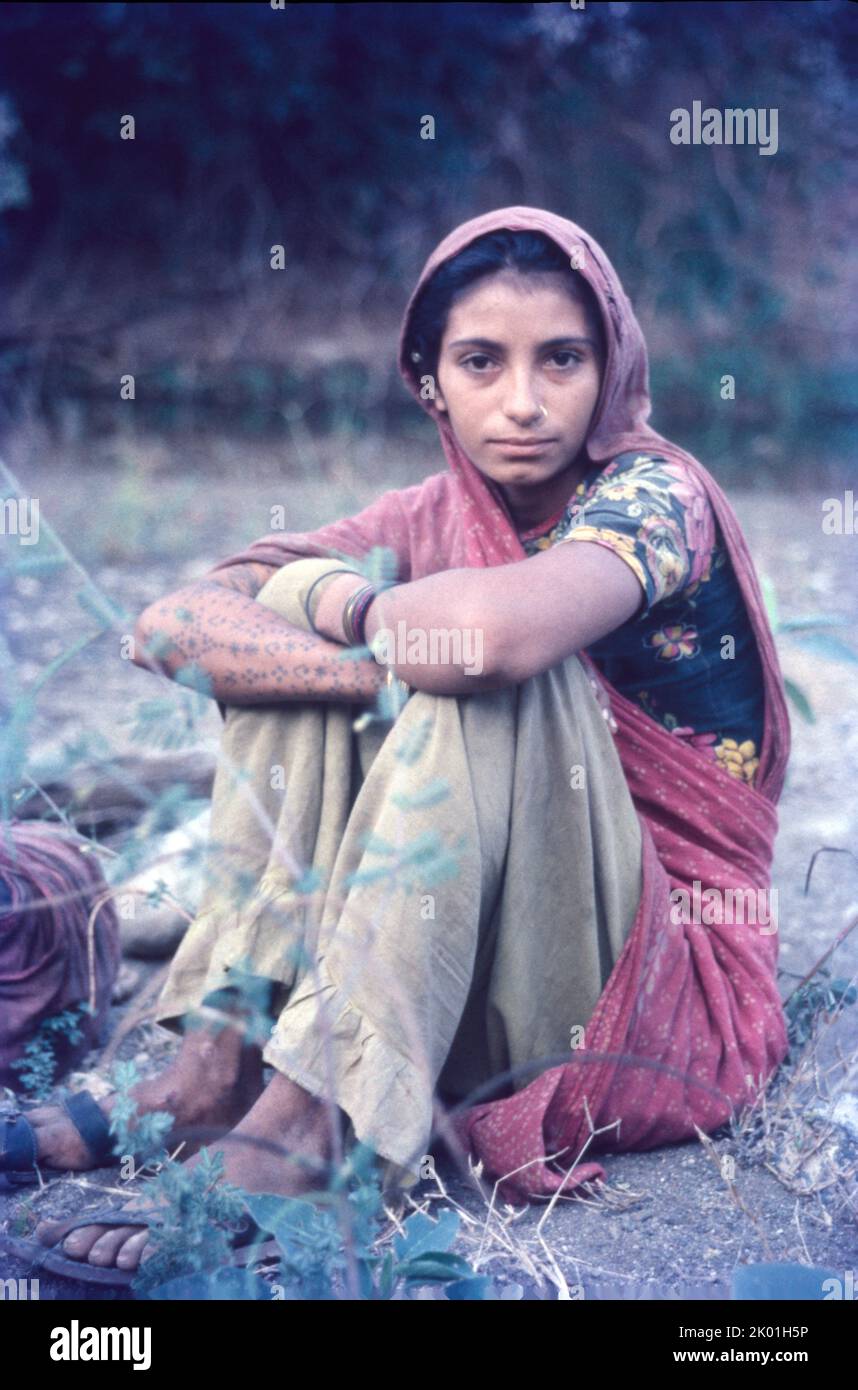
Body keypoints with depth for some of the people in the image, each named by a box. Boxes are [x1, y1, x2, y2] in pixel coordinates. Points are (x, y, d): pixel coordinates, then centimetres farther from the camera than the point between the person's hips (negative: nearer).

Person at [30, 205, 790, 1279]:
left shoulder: (653, 494, -12)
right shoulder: (431, 522, 4)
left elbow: (494, 629, -36)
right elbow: (176, 625, -11)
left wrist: (358, 611, -14)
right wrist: (391, 669, -28)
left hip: (655, 962, -5)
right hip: (459, 951, 6)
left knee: (480, 663, -29)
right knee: (295, 593, -8)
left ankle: (304, 1120, -34)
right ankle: (222, 1051, -15)